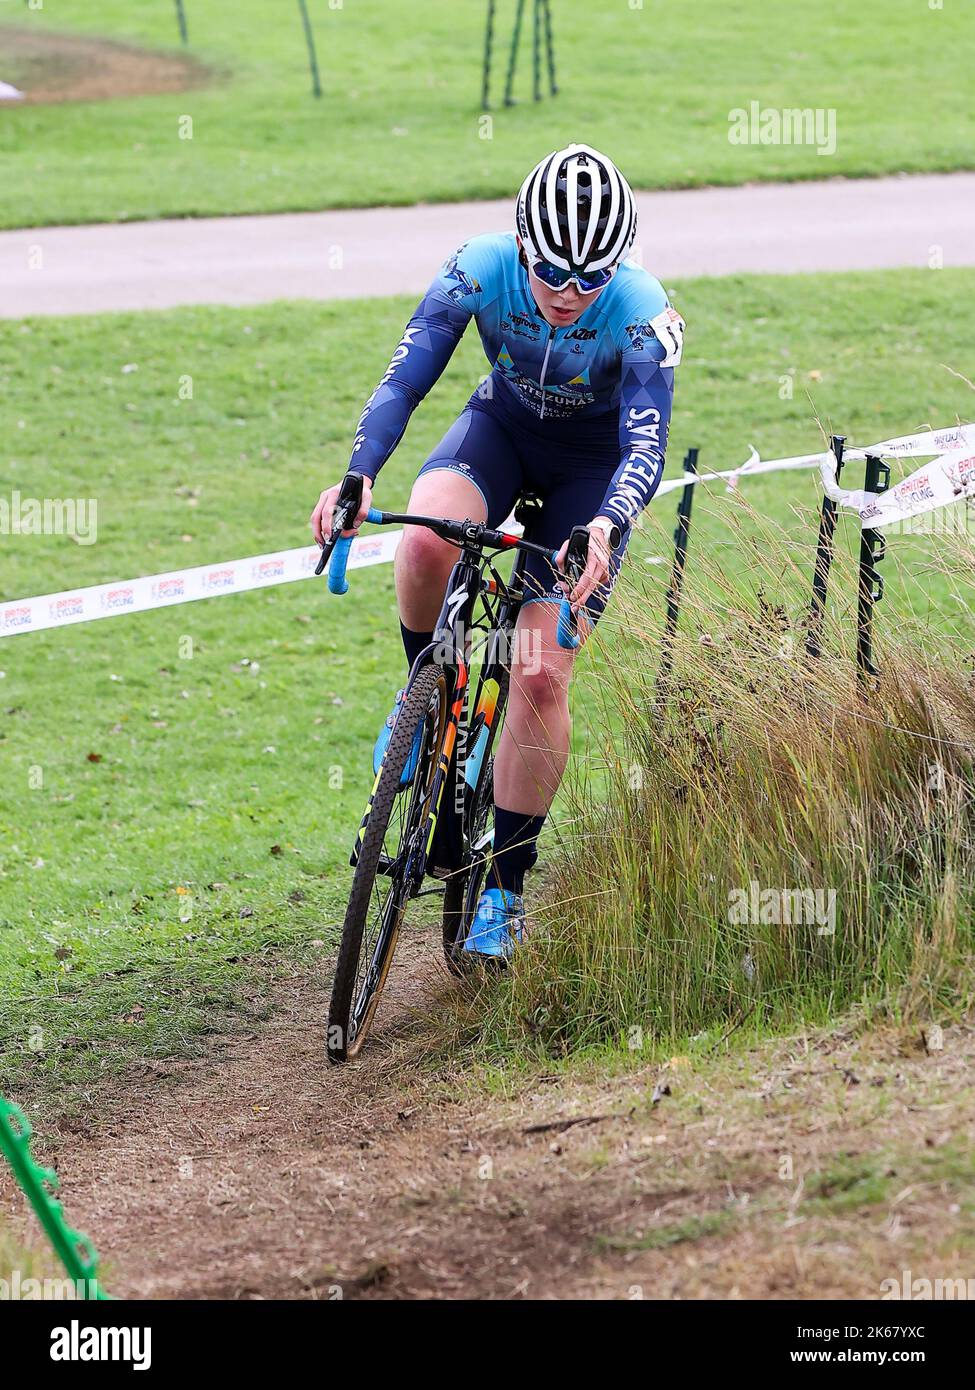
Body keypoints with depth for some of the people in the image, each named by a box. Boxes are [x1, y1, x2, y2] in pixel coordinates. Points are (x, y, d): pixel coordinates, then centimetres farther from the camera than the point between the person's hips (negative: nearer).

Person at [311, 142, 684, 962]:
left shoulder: (641, 311, -32)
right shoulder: (480, 269, -27)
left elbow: (647, 445, -38)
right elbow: (405, 378, -30)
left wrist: (603, 528, -59)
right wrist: (358, 477, -48)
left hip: (594, 461, -2)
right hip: (502, 425, 2)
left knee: (541, 676, -14)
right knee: (426, 542, -34)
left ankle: (505, 887, -1)